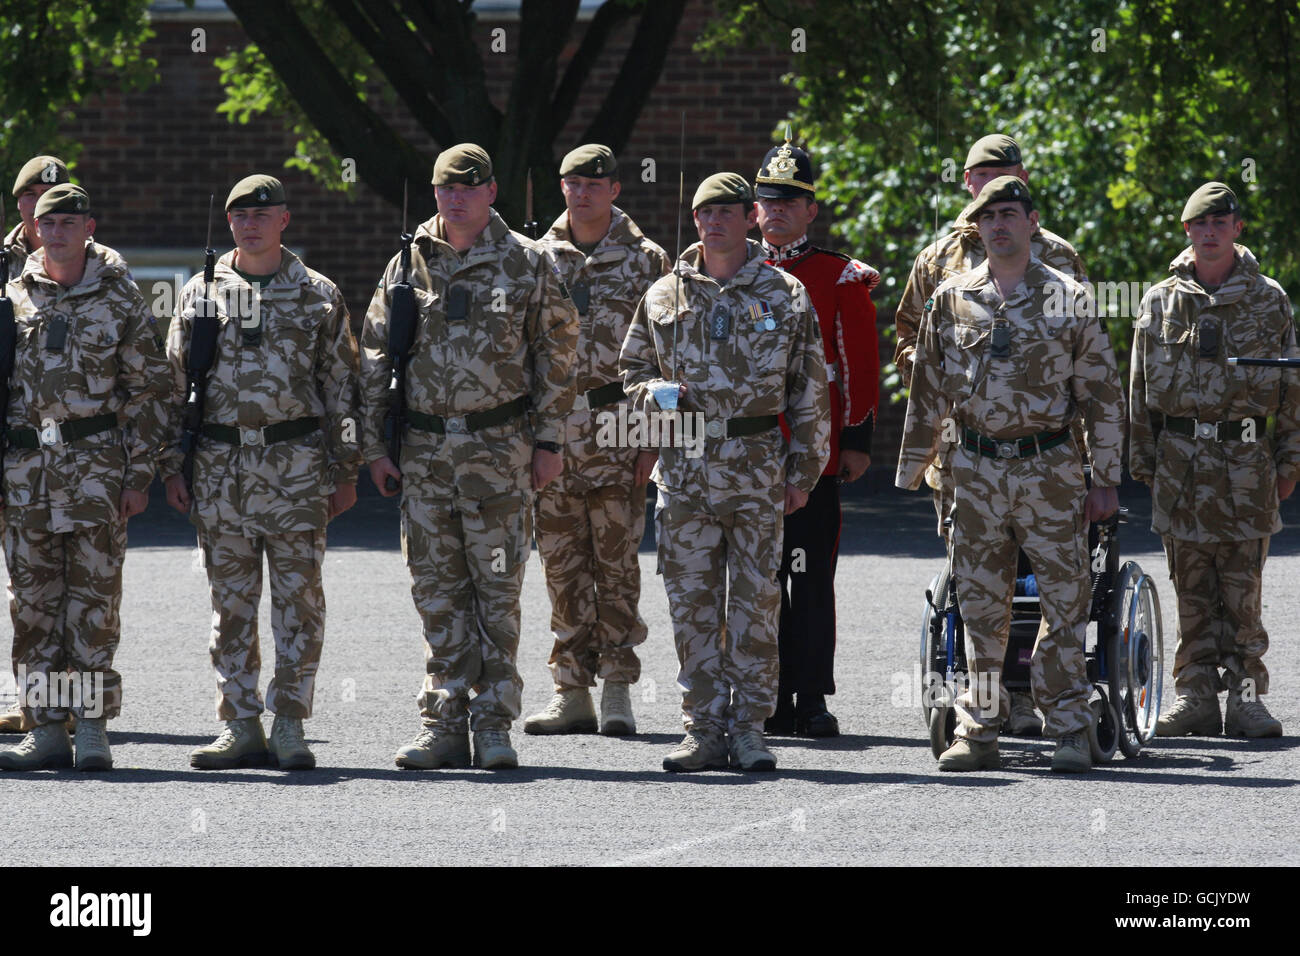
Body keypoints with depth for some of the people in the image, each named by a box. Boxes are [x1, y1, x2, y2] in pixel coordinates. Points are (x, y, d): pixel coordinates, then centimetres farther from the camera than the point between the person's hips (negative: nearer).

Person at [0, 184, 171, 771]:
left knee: (94, 598, -5)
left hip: (96, 460, -3)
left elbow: (150, 389, 2)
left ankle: (93, 729, -2)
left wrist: (139, 476, -4)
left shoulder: (120, 300, 2)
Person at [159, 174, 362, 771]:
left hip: (296, 462, -2)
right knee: (230, 602, 4)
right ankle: (240, 727, 9)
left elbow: (342, 386, 7)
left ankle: (290, 727, 1)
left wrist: (346, 471, 1)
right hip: (219, 468, 2)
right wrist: (173, 468, 5)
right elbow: (174, 385, 11)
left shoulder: (318, 296, 6)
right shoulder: (200, 294, 10)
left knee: (298, 598, -3)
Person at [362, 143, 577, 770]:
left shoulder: (527, 264, 1)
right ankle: (445, 724, 8)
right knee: (437, 590, 4)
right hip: (425, 448, 3)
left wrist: (549, 441, -1)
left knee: (497, 590, -1)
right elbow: (374, 356, 11)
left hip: (500, 447, -3)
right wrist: (374, 446, 6)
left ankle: (494, 725, 3)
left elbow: (556, 354, 3)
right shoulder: (408, 265, 7)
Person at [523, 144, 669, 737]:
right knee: (562, 565, 4)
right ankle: (572, 692, 9)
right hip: (552, 434, 3)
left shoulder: (645, 262, 2)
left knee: (616, 561, -2)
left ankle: (617, 692, 2)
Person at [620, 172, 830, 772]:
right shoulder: (665, 296, 9)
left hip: (758, 469, -2)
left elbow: (810, 392, 6)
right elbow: (632, 368, 19)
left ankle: (749, 728, 5)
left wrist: (804, 470, 2)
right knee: (692, 604, 2)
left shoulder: (785, 296, 4)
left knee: (755, 603, -1)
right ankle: (704, 729, 7)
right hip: (684, 469, 2)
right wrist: (655, 395, -4)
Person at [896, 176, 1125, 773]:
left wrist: (1106, 481, -1)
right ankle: (977, 730, 9)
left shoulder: (1068, 299, 1)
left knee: (1066, 601, -3)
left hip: (1049, 468, -2)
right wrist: (911, 473, 13)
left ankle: (1068, 729, 3)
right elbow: (927, 393, 15)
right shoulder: (952, 299, 8)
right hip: (976, 471, 2)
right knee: (980, 606, 4)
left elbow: (1104, 396, 3)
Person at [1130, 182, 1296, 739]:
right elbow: (1141, 387, 13)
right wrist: (1142, 460, 8)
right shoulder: (1160, 302, 9)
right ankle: (1195, 696, 7)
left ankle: (1247, 696, 1)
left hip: (1247, 462, -1)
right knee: (1192, 593, 3)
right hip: (1180, 462, 1)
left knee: (1243, 590, -3)